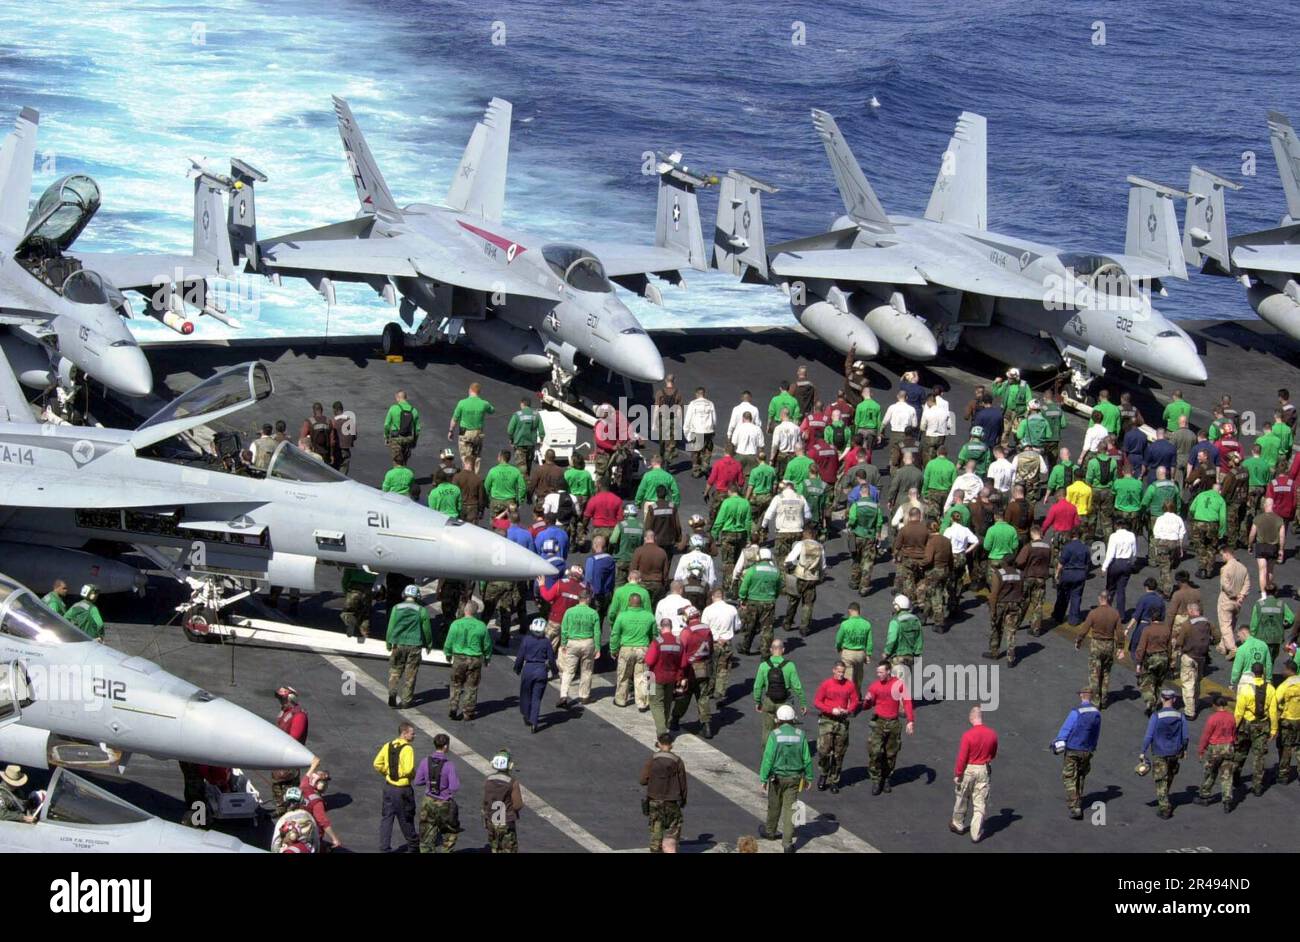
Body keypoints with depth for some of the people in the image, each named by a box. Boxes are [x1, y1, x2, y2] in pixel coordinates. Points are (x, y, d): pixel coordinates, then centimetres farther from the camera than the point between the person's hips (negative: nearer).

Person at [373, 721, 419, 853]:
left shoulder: (388, 746, 1)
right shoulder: (407, 749, -20)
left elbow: (377, 764, 3)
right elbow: (408, 769, -28)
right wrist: (413, 775, -7)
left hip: (388, 786, 6)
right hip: (403, 790, -6)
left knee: (387, 818, 11)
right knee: (406, 818, 11)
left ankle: (384, 848, 11)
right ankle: (413, 846, 28)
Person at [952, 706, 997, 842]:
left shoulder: (968, 735, -20)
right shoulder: (992, 734, -6)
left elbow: (962, 758, -16)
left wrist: (957, 774, -7)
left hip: (969, 769, -3)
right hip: (984, 770, 3)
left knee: (962, 799, 18)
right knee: (980, 803, 8)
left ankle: (958, 825, 36)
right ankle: (975, 834, 10)